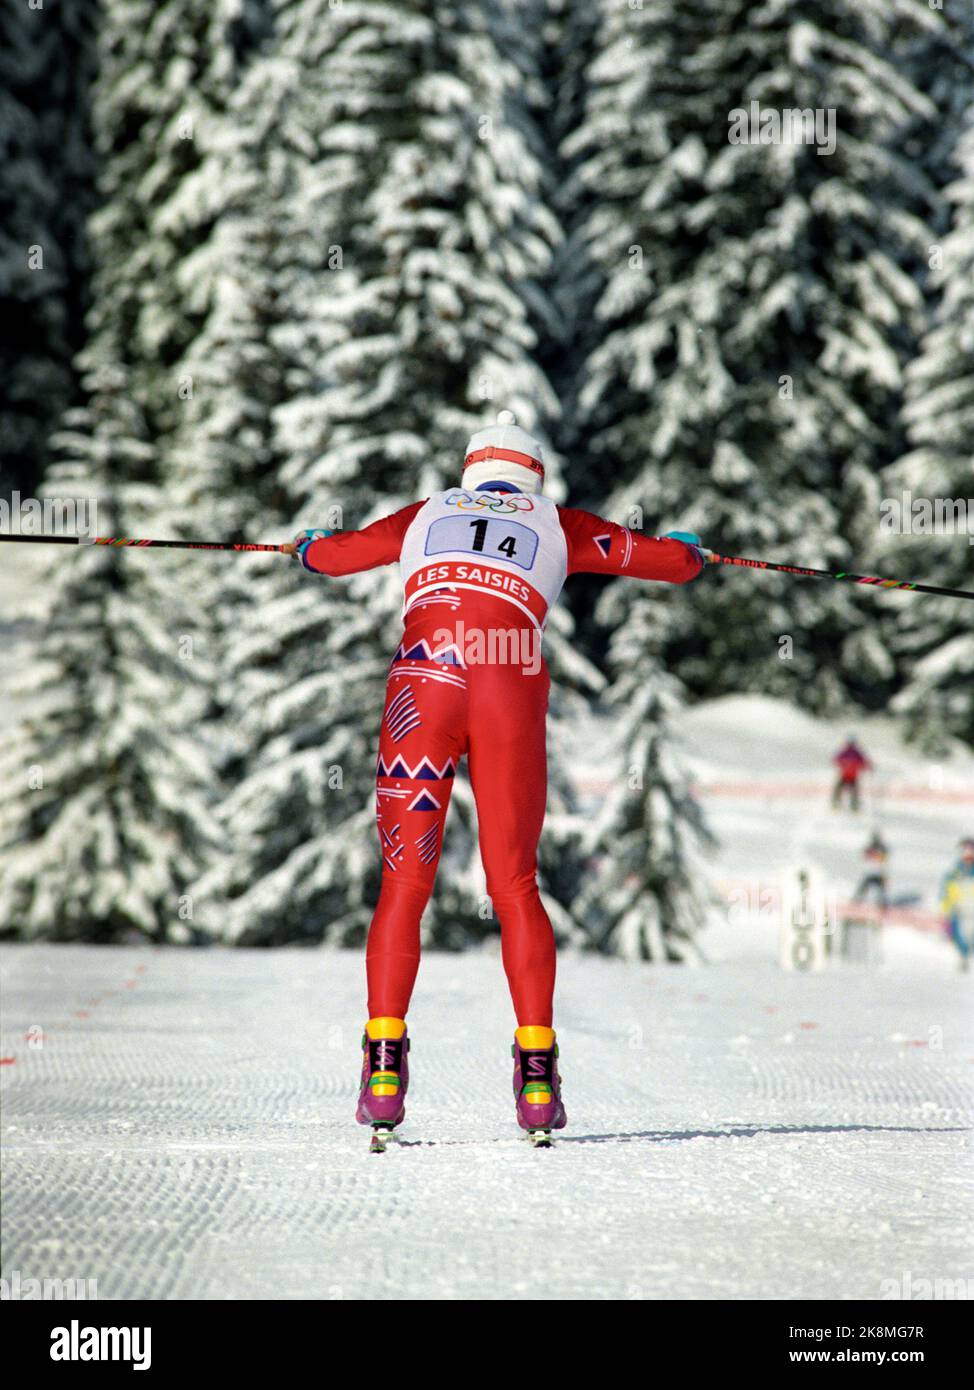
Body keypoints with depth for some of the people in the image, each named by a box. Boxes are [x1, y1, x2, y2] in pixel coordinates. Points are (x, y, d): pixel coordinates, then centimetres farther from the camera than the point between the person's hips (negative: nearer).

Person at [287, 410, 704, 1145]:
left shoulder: (425, 517, 25)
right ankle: (537, 1071, 1)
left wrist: (308, 545, 62)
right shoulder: (560, 526, 22)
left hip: (423, 686, 0)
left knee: (405, 885, 5)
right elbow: (677, 560, 29)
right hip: (510, 697, 0)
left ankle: (383, 1066, -5)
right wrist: (687, 549, 53)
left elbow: (333, 553, 38)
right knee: (515, 886, 9)